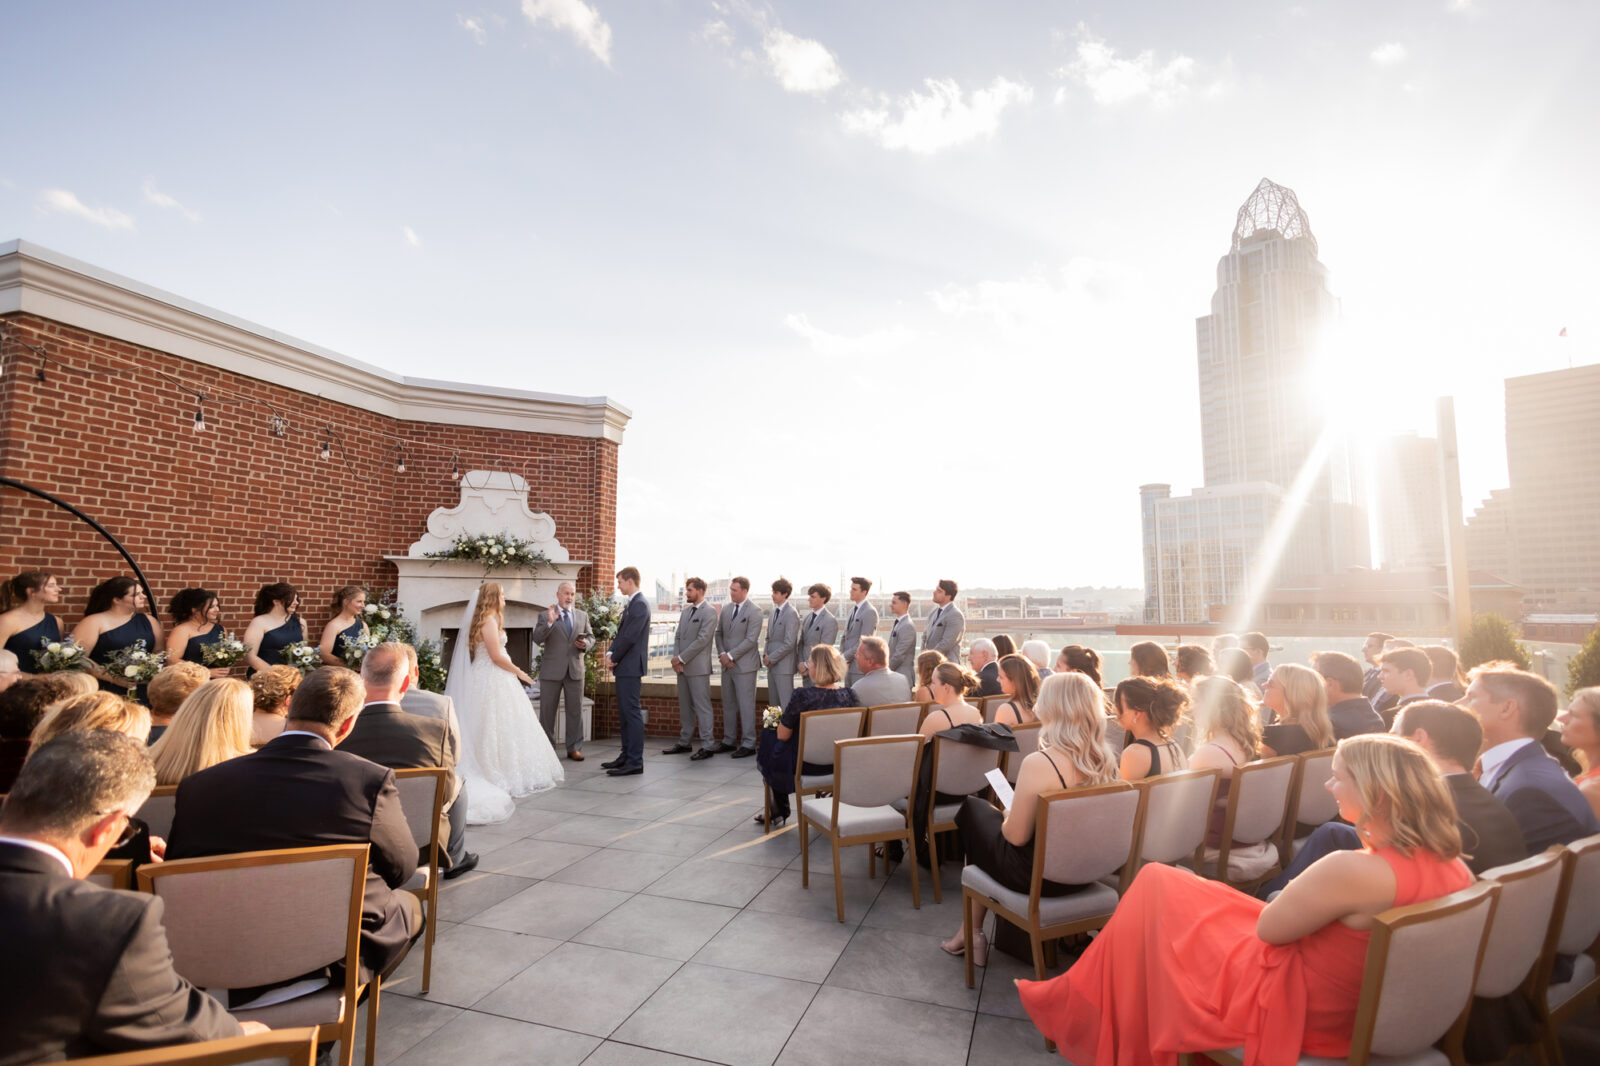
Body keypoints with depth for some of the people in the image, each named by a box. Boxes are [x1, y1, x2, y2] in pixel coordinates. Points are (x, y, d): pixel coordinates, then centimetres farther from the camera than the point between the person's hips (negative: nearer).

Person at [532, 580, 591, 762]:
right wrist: (549, 622, -26)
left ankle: (574, 748, 13)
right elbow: (537, 639, -12)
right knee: (547, 711, 6)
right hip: (551, 671, -3)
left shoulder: (582, 615, 11)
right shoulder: (545, 616, -1)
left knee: (576, 710, 5)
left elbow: (591, 636, 16)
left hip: (575, 670, 3)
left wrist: (585, 643, -6)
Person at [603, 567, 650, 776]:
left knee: (632, 712, -7)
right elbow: (621, 633, 18)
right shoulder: (633, 603, 17)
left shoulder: (639, 604, -15)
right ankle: (626, 755, 24)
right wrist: (610, 653, 3)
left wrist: (614, 658, -9)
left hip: (631, 667, -10)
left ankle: (635, 762, -3)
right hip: (625, 667, 10)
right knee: (624, 713, 15)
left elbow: (630, 637, -19)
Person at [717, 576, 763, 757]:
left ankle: (748, 744, 5)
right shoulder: (726, 610, 10)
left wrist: (730, 655, -15)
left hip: (744, 665, -6)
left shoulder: (754, 611, -10)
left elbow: (751, 639, -15)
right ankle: (729, 741, 23)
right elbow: (719, 633, 13)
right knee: (728, 704, 13)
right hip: (727, 665, 7)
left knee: (746, 705, -2)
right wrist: (722, 654, -4)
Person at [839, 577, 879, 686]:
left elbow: (863, 641, -17)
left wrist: (845, 656, -13)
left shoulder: (870, 612, -12)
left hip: (860, 666, -8)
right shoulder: (852, 610, 16)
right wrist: (841, 654, 3)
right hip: (848, 665, 8)